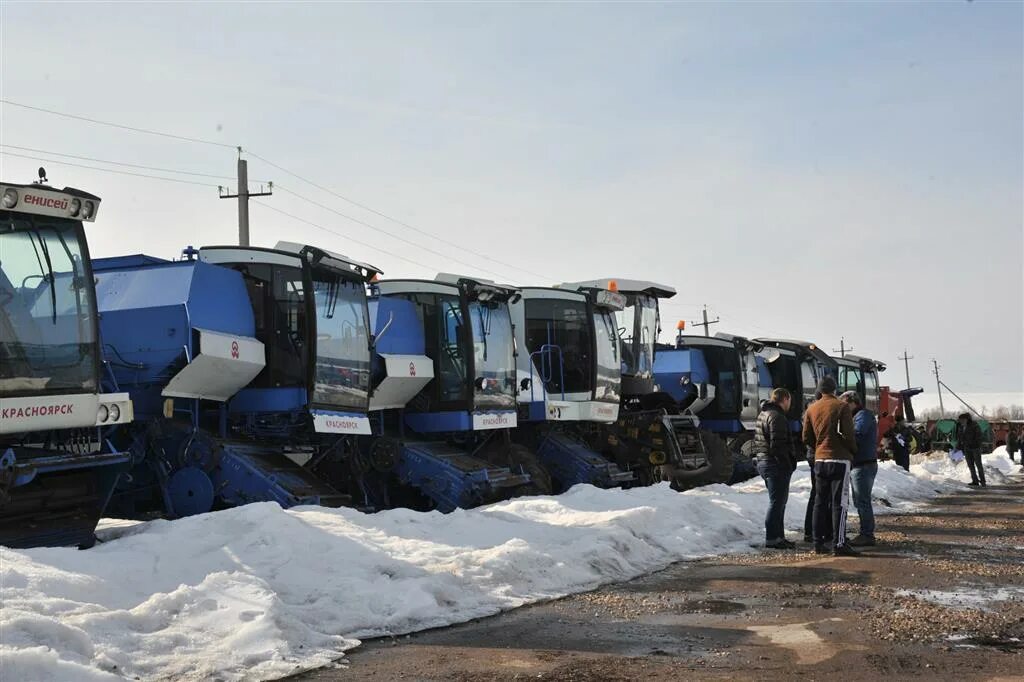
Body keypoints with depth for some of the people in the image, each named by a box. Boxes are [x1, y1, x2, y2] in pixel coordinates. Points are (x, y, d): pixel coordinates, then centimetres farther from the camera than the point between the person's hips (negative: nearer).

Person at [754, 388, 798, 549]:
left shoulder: (763, 414, 17)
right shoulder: (777, 417, -16)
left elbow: (757, 441, 21)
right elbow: (777, 445, -23)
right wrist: (788, 464, -17)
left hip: (764, 462, 10)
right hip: (777, 465, -10)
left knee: (778, 501, 17)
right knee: (777, 502, -6)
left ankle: (778, 537, 22)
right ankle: (772, 538, -4)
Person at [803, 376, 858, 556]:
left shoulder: (812, 409, 8)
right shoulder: (841, 407, -8)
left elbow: (806, 437, 9)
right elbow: (847, 434, -13)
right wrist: (853, 450, 4)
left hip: (819, 460, 5)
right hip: (839, 459, -5)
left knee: (820, 501, 11)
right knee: (839, 502, -5)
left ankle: (818, 542, 11)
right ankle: (839, 543, -8)